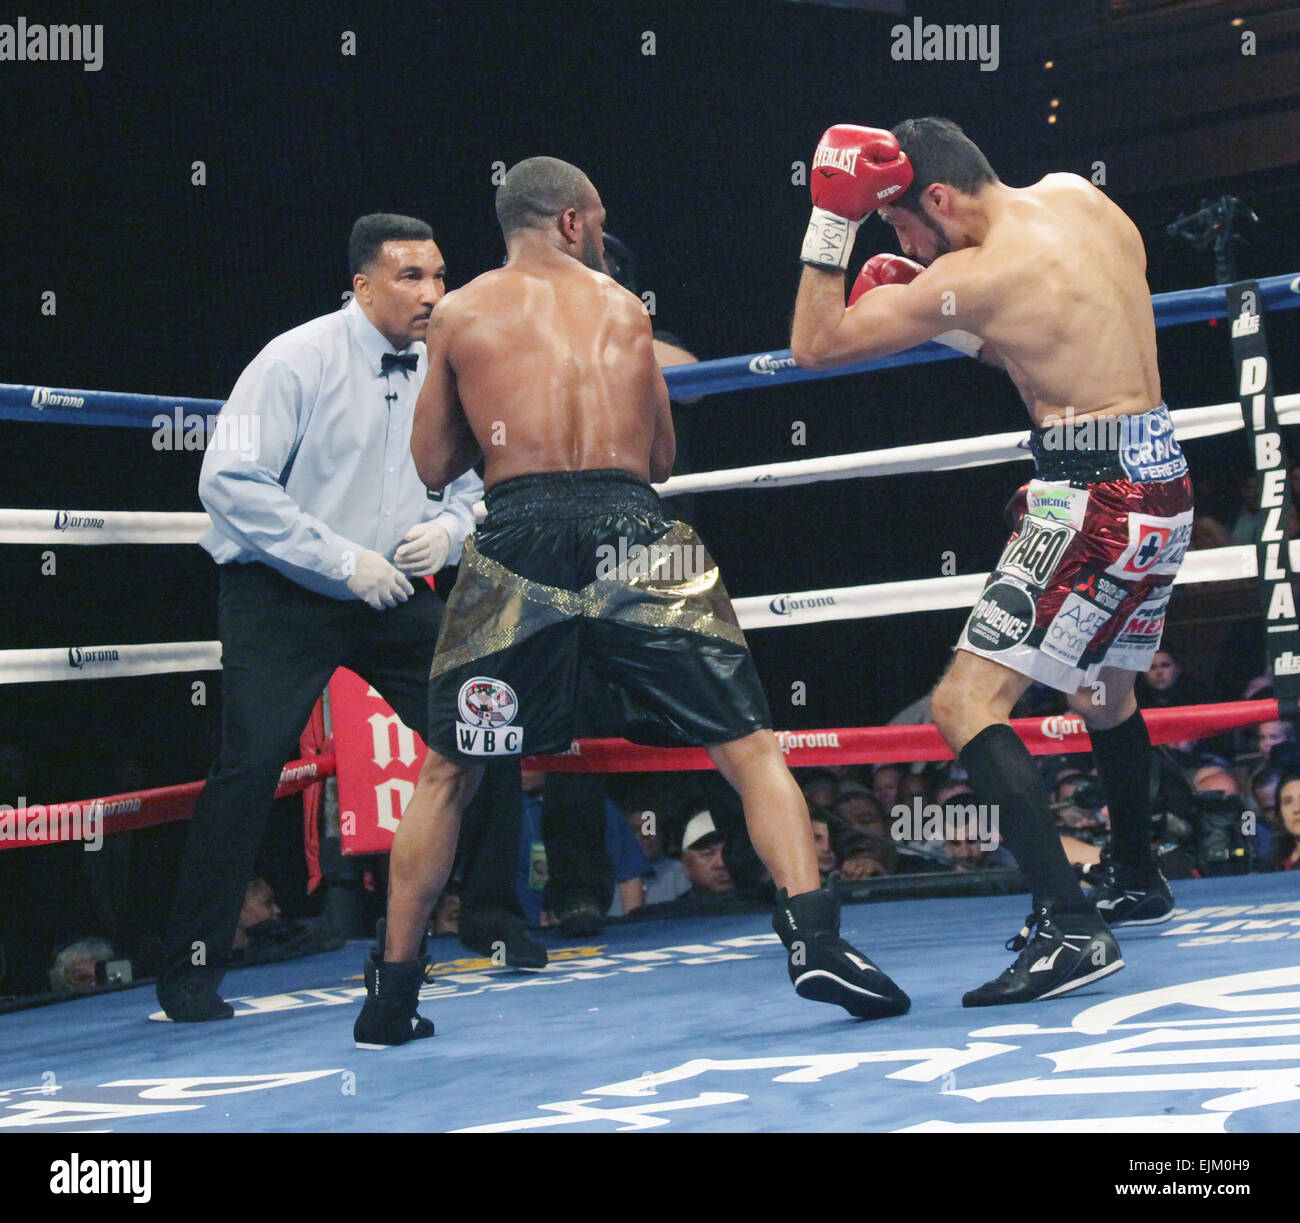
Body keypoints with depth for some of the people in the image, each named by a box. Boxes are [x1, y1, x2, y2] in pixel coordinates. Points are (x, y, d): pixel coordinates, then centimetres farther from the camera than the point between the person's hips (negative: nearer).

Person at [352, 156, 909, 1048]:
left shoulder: (460, 314, 13)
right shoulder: (622, 306, 18)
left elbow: (434, 466, 17)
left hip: (520, 533, 0)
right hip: (633, 534, 0)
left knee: (447, 772, 15)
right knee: (752, 749, 3)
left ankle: (394, 989, 17)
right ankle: (816, 940, -15)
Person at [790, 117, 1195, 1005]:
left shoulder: (977, 273, -16)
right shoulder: (1081, 200, 8)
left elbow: (816, 345, -8)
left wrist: (831, 221, -4)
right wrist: (952, 328, 15)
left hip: (1095, 498, -10)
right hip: (1161, 474, 10)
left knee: (966, 704, -13)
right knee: (1103, 689, 31)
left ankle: (1071, 928, -23)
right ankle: (1138, 882, 49)